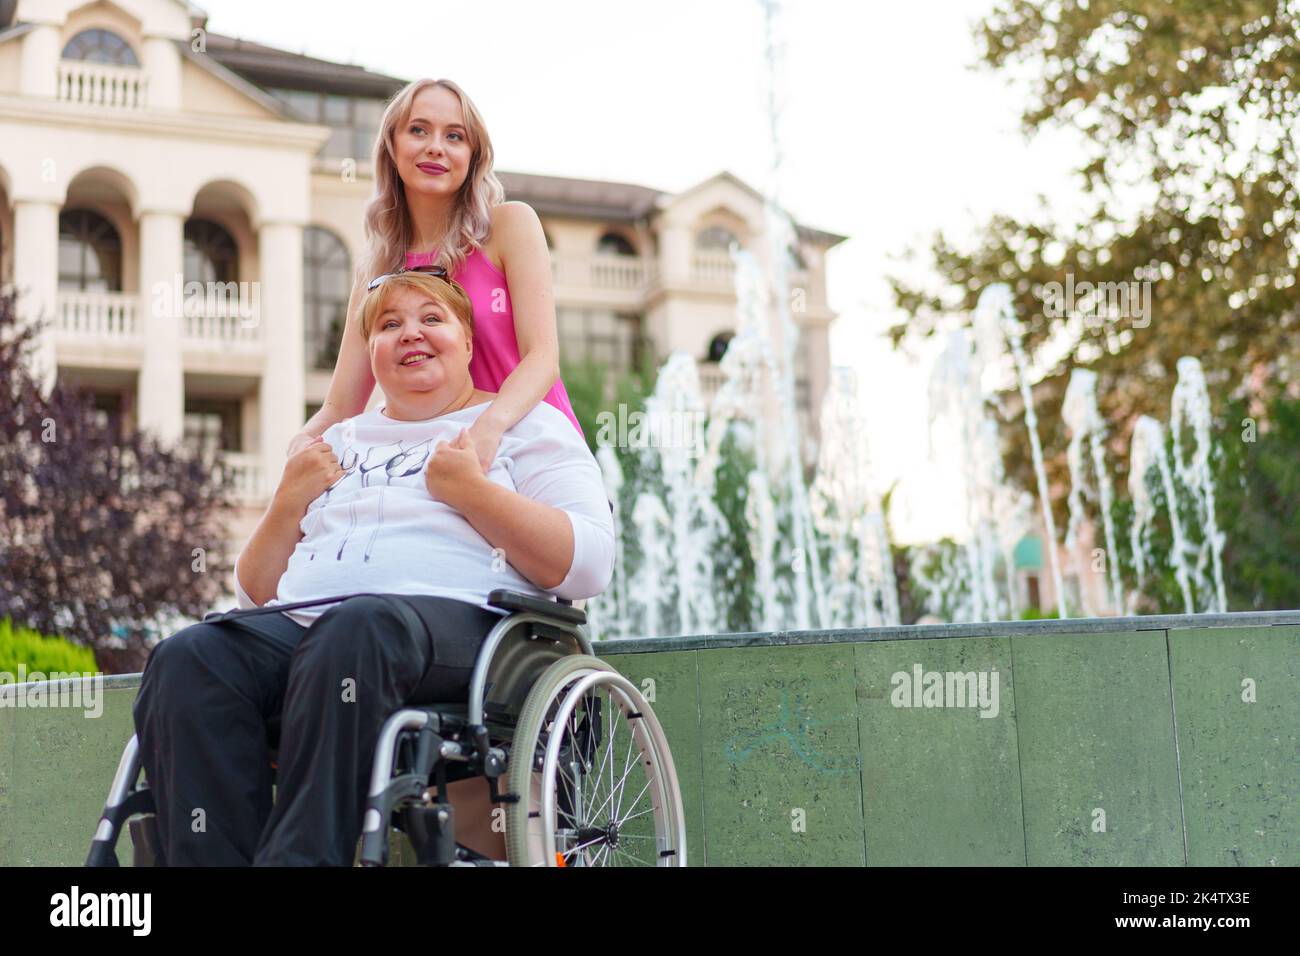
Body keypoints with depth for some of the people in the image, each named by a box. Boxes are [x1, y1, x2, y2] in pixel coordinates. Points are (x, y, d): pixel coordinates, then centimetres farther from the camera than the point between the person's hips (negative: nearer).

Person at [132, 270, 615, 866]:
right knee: (186, 660, -27)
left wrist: (471, 490, -4)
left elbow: (589, 566, 1)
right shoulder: (339, 442, 32)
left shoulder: (523, 425, 18)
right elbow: (256, 593, 29)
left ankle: (298, 857, -41)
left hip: (455, 619, -4)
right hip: (302, 622, 5)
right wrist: (288, 501, 13)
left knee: (354, 631, -39)